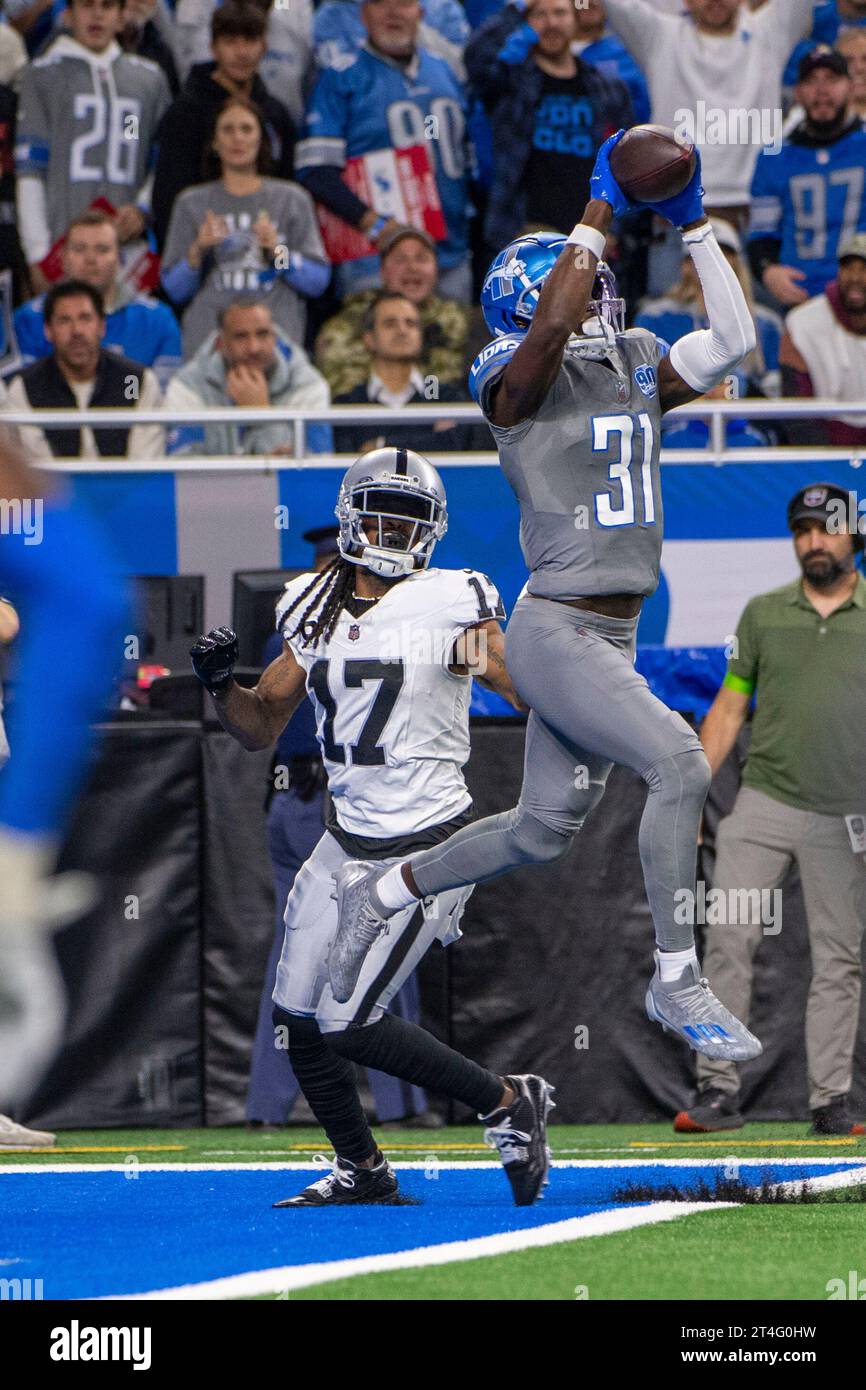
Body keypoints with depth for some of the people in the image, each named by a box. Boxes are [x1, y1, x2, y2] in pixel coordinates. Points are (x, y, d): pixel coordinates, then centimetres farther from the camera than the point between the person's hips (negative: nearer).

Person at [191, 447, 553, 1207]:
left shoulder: (451, 604, -9)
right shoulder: (315, 609, 8)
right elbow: (261, 727, 14)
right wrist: (221, 683, -5)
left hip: (428, 845, -7)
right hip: (349, 840, 7)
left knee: (347, 1023, -11)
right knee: (297, 1015, 7)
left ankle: (509, 1103, 5)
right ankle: (361, 1169, 26)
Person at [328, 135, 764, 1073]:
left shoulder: (637, 369, 11)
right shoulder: (515, 381, -10)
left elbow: (733, 339, 1)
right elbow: (553, 326, -30)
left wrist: (692, 224, -2)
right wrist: (602, 208, -25)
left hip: (610, 635, 8)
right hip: (556, 634, -8)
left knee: (544, 827, 15)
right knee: (680, 765, -21)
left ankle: (377, 894, 34)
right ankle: (675, 982, -12)